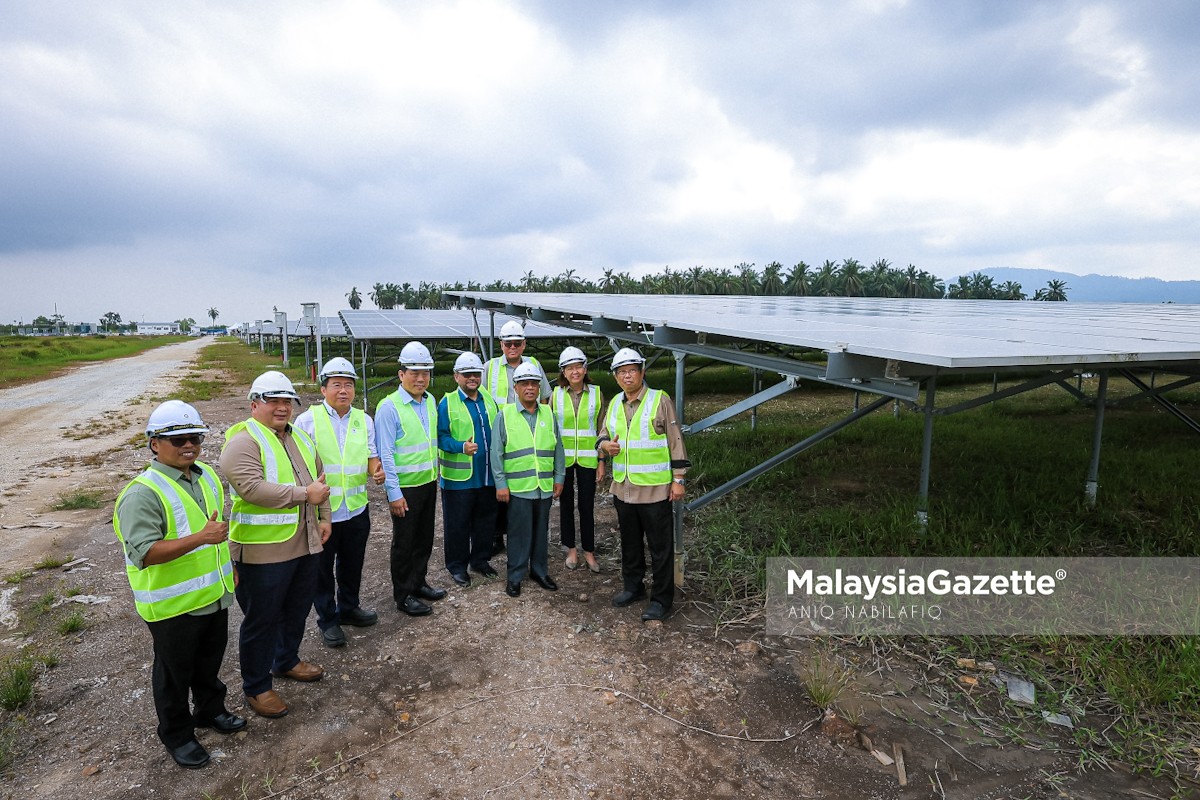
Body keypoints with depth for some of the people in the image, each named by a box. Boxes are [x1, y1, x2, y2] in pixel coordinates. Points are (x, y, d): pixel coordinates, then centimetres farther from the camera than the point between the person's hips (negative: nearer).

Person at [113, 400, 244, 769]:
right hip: (173, 605, -7)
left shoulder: (208, 476, 2)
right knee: (174, 671, 15)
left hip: (213, 595, 7)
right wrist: (200, 538, -37)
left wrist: (229, 564, 18)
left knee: (210, 660, 25)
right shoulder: (143, 493, -23)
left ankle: (211, 710, 47)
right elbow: (144, 552, -30)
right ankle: (177, 735, 35)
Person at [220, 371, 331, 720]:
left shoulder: (300, 438, 12)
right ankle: (257, 687, 25)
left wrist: (324, 517, 12)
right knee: (262, 620, 7)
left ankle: (287, 661, 44)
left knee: (297, 610, 22)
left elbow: (319, 478, 19)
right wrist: (304, 494, -23)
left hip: (305, 544, 8)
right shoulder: (243, 442, -15)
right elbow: (252, 488, -28)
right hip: (263, 550, -8)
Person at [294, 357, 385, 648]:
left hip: (357, 509, 4)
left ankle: (349, 608, 40)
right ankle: (327, 620, 29)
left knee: (353, 564, 19)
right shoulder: (307, 420, -6)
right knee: (323, 568, 12)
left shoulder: (364, 420, 6)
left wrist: (377, 471, -11)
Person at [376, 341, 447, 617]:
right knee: (404, 542, 7)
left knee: (425, 538, 17)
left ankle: (418, 583, 35)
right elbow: (385, 454, -17)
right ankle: (403, 595, 22)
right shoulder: (389, 407, -16)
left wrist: (435, 474, 15)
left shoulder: (430, 401, 6)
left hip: (429, 482, 7)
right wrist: (394, 493, -17)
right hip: (405, 487, -6)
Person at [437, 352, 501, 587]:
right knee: (458, 523, 6)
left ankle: (480, 560, 32)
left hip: (488, 475, 5)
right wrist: (461, 447, -27)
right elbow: (441, 436, -12)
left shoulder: (488, 399, 9)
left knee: (486, 520, 15)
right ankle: (457, 565, 22)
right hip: (459, 476, -5)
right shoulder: (448, 403, -8)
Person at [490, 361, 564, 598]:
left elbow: (558, 448, 11)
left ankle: (539, 571, 29)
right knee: (519, 532, 3)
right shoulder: (505, 415, -3)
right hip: (518, 487, -3)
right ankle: (515, 576, 18)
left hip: (544, 487, 3)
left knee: (541, 531, 13)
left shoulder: (548, 414, 8)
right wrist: (500, 484, -7)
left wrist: (559, 477, 8)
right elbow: (496, 452, -3)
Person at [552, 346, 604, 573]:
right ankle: (571, 550, 25)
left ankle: (589, 551, 20)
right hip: (563, 458, 1)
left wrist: (602, 461, -1)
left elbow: (601, 430, 2)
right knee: (566, 504, 11)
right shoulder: (556, 395, -1)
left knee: (587, 506, 4)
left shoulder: (596, 394, -2)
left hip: (588, 458, -1)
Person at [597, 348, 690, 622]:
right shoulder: (615, 403, 9)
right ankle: (632, 587, 36)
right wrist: (606, 445, -5)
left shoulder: (660, 399, -8)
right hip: (623, 487, 6)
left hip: (655, 488, -6)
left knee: (660, 546, 3)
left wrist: (678, 479, -10)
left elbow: (675, 441, -8)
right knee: (630, 542, 19)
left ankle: (661, 599, 15)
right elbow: (603, 434, 20)